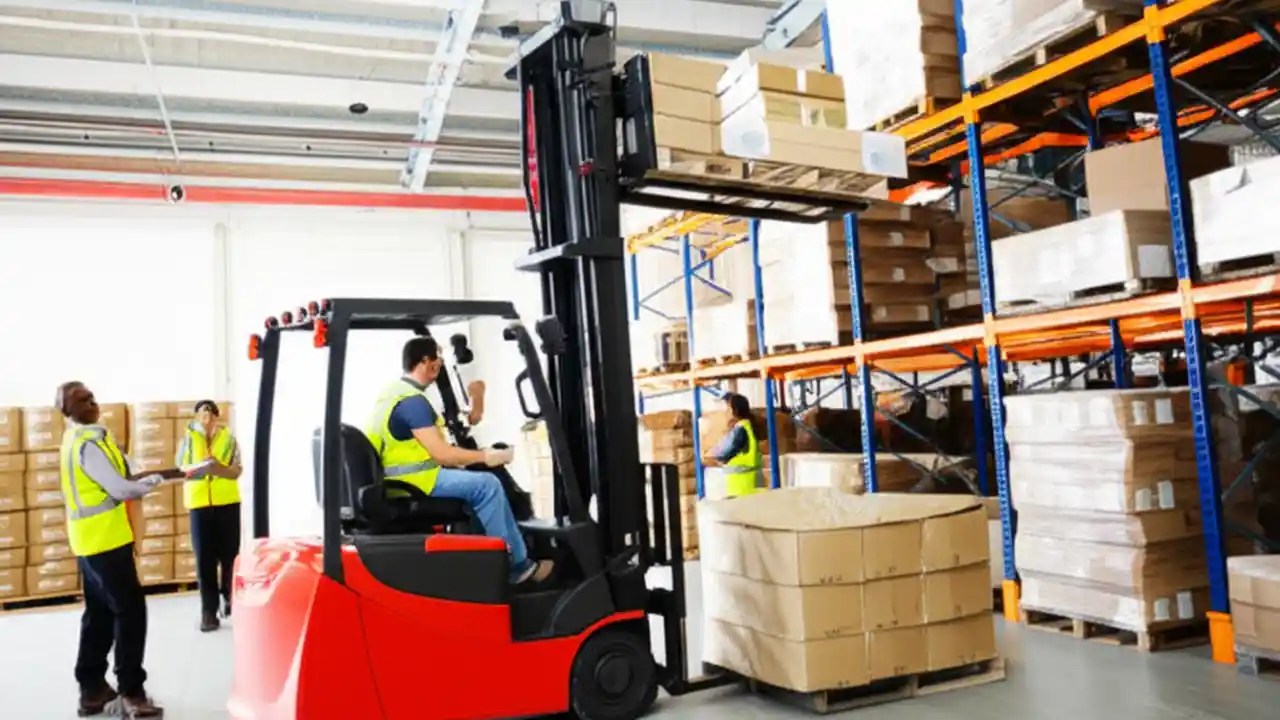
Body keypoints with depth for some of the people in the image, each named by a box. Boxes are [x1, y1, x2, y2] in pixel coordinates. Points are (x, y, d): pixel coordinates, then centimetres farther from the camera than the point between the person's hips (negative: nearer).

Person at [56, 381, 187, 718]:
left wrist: (148, 477, 4)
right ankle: (131, 692, -2)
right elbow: (122, 490, -21)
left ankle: (92, 689, 22)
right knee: (130, 610, -6)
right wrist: (156, 479, -6)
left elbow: (110, 481, 16)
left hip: (92, 540, 10)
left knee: (99, 614, 15)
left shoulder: (78, 438, 13)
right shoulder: (88, 444, -19)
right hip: (105, 539, -10)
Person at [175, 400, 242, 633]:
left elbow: (237, 471, -3)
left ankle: (230, 598, 25)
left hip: (227, 502, 0)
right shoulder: (189, 438, 6)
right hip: (199, 503, 0)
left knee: (230, 554, 4)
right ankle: (208, 611, 1)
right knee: (204, 558, -2)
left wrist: (219, 468, -23)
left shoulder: (229, 438, 3)